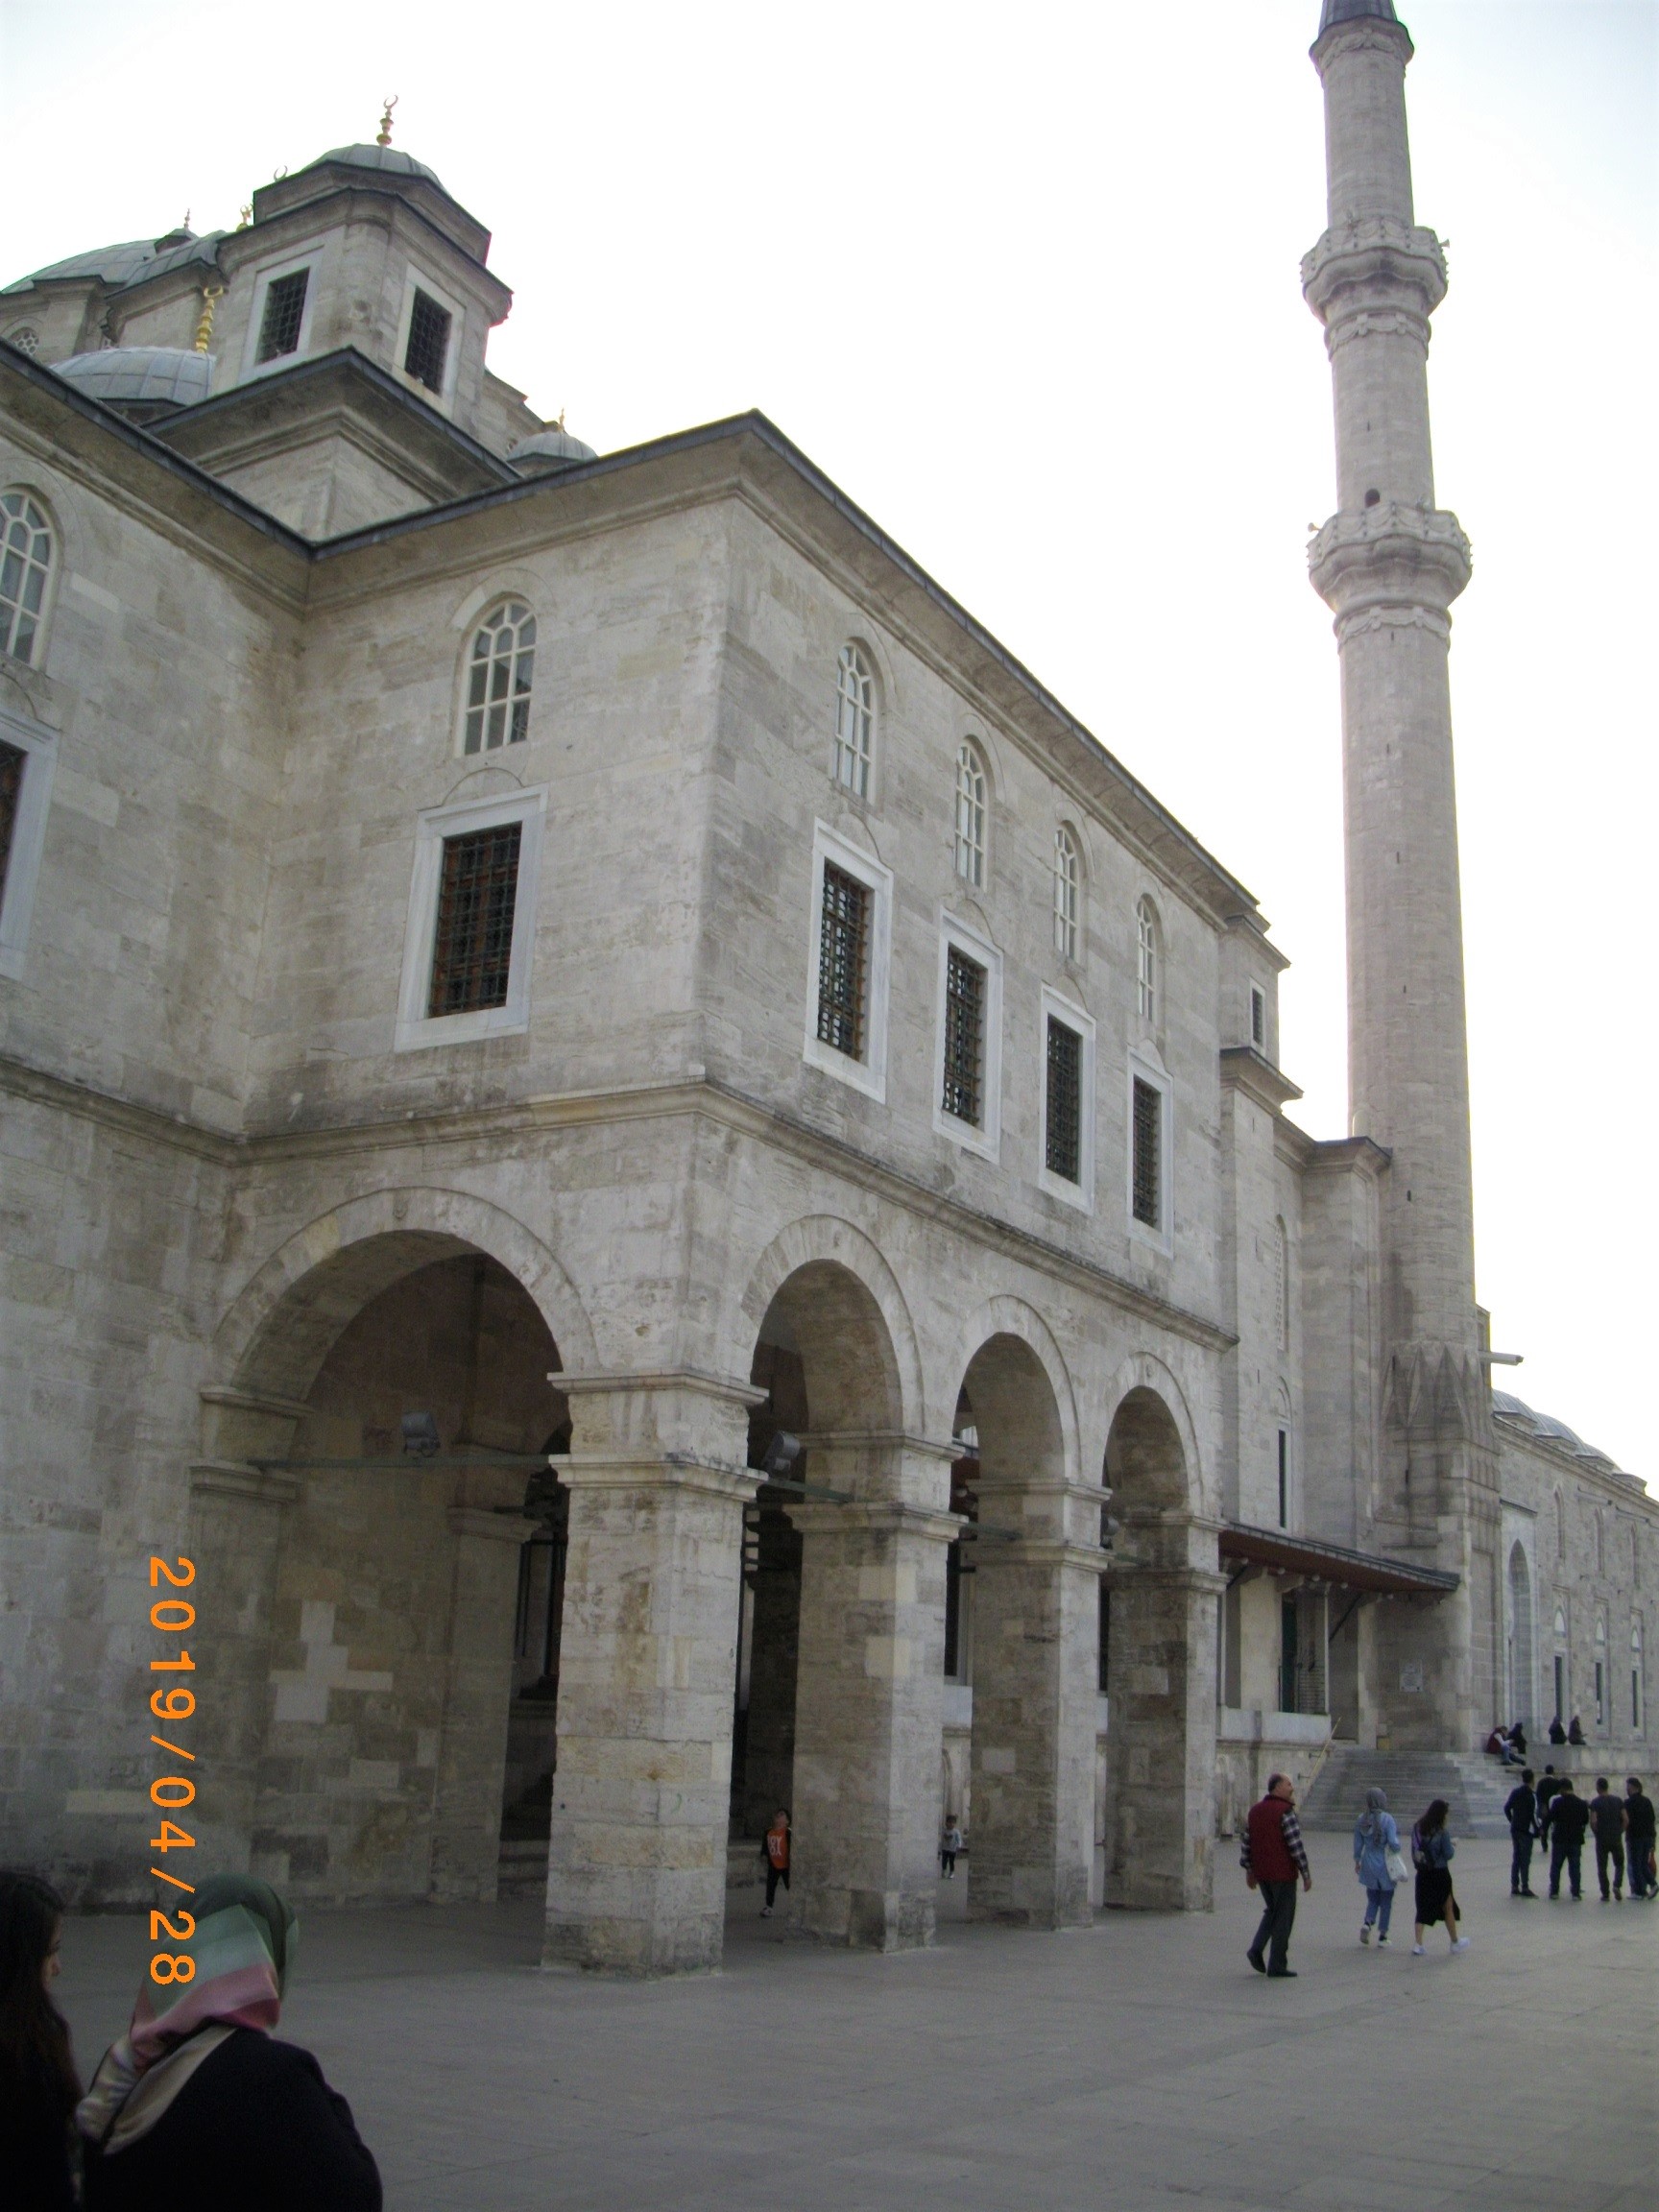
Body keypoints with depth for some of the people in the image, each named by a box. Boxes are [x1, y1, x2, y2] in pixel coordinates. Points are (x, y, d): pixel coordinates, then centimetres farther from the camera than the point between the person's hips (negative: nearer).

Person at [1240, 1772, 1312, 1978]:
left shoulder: (1255, 1811, 9)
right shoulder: (1286, 1812, -15)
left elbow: (1246, 1843, 11)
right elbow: (1296, 1845, -17)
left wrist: (1249, 1871, 17)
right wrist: (1306, 1874, -10)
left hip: (1261, 1873, 7)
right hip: (1283, 1873, -7)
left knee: (1272, 1911, 22)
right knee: (1283, 1917, 3)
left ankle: (1257, 1949, 7)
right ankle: (1277, 1965, 6)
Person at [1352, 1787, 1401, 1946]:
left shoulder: (1361, 1820, -2)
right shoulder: (1387, 1819, -17)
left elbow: (1358, 1845, 6)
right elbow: (1394, 1844, -22)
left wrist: (1357, 1862, 20)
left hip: (1369, 1866, 4)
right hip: (1386, 1867, -4)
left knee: (1373, 1899, 19)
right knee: (1386, 1902, 11)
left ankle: (1367, 1923, -4)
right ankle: (1382, 1936, 15)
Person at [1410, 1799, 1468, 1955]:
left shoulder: (1417, 1829, -1)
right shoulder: (1442, 1832, -17)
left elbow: (1414, 1852, 4)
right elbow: (1448, 1855, -12)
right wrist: (1453, 1847, 6)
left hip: (1422, 1874, 4)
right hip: (1440, 1874, -4)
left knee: (1423, 1908, 9)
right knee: (1448, 1907, 15)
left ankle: (1418, 1944, 0)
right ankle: (1455, 1941, 30)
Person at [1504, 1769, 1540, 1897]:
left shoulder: (1515, 1792, 5)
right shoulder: (1532, 1794, -14)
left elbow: (1507, 1808, 8)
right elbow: (1534, 1813, -18)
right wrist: (1537, 1828, -7)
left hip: (1515, 1829, 6)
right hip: (1526, 1830, -6)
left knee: (1516, 1858, 12)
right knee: (1525, 1859, -2)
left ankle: (1514, 1887, 13)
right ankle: (1525, 1888, -1)